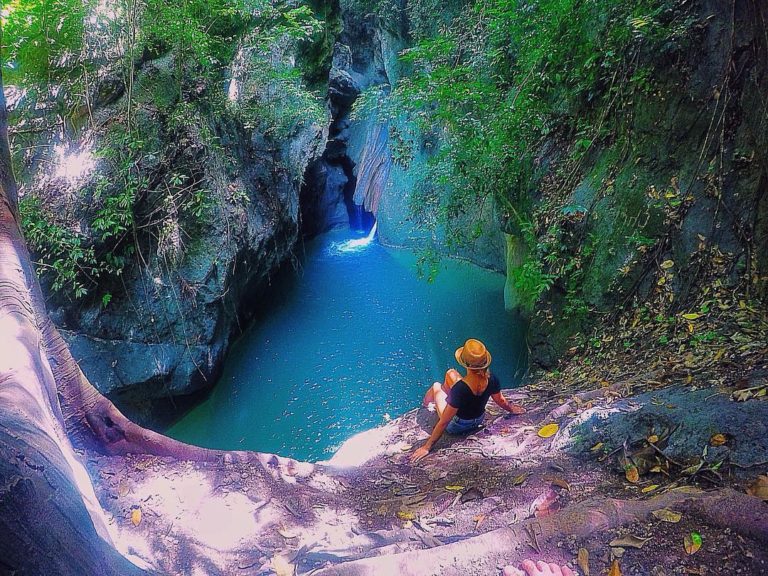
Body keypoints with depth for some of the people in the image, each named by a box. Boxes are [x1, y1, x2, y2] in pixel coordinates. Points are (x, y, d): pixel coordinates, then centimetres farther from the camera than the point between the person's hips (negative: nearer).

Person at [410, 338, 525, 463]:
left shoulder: (460, 389, -42)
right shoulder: (492, 379, -26)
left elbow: (444, 422, -33)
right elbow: (501, 401, -5)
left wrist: (427, 447, -20)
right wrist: (511, 409, 19)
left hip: (456, 427, -4)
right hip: (479, 420, 5)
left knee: (436, 386, 17)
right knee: (451, 373, 16)